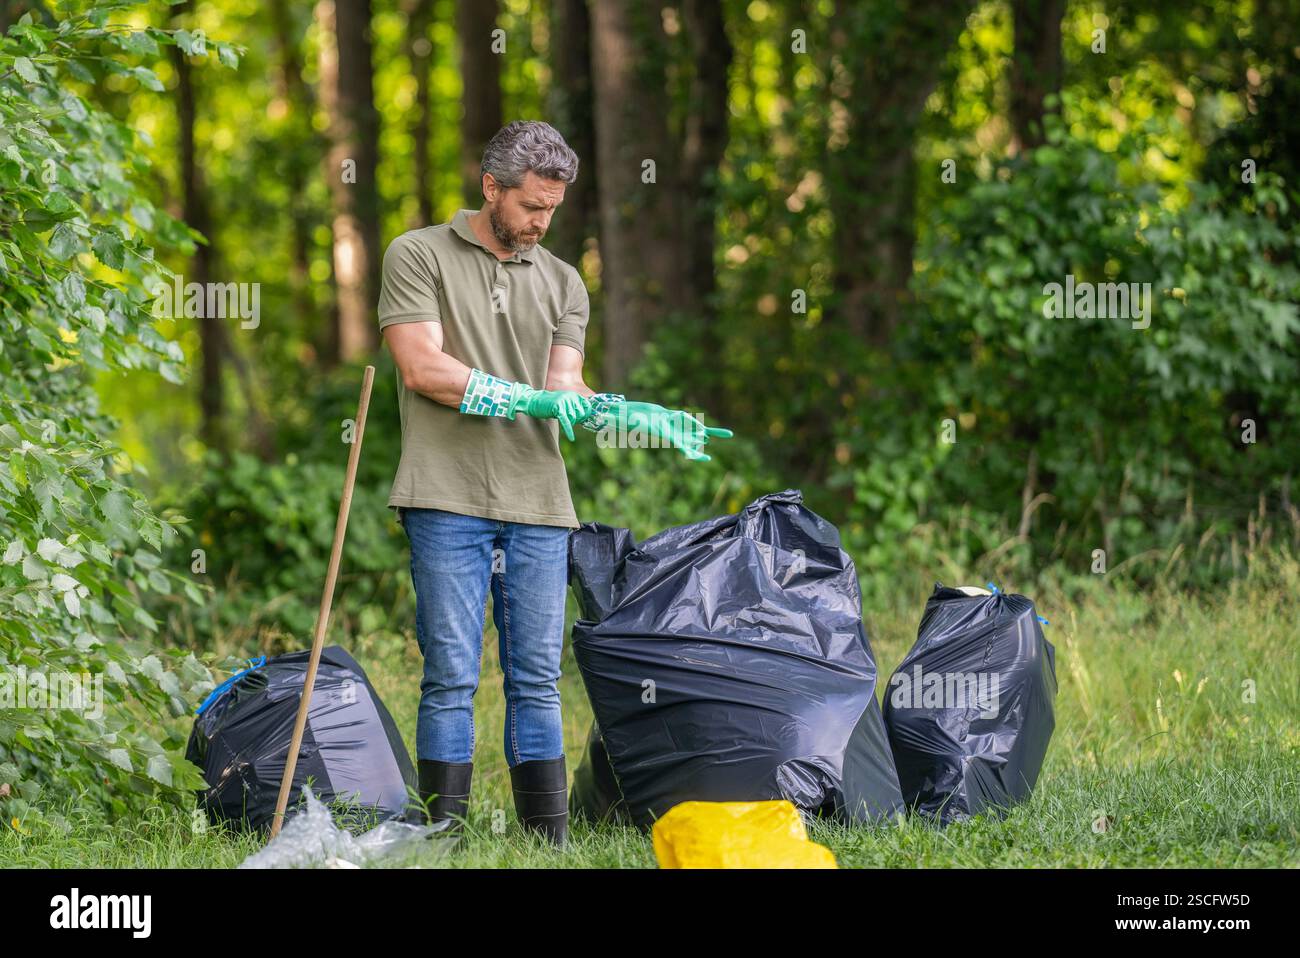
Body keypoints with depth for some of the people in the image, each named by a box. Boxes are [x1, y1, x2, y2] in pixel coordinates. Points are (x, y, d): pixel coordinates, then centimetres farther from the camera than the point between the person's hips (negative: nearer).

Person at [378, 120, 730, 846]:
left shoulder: (563, 283, 17)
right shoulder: (420, 256, 4)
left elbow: (565, 385, 7)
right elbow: (422, 367, -7)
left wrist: (636, 417, -12)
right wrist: (527, 399, -14)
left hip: (539, 507, 4)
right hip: (449, 501, -4)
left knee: (538, 679, 4)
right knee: (452, 677, -6)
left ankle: (552, 841, 5)